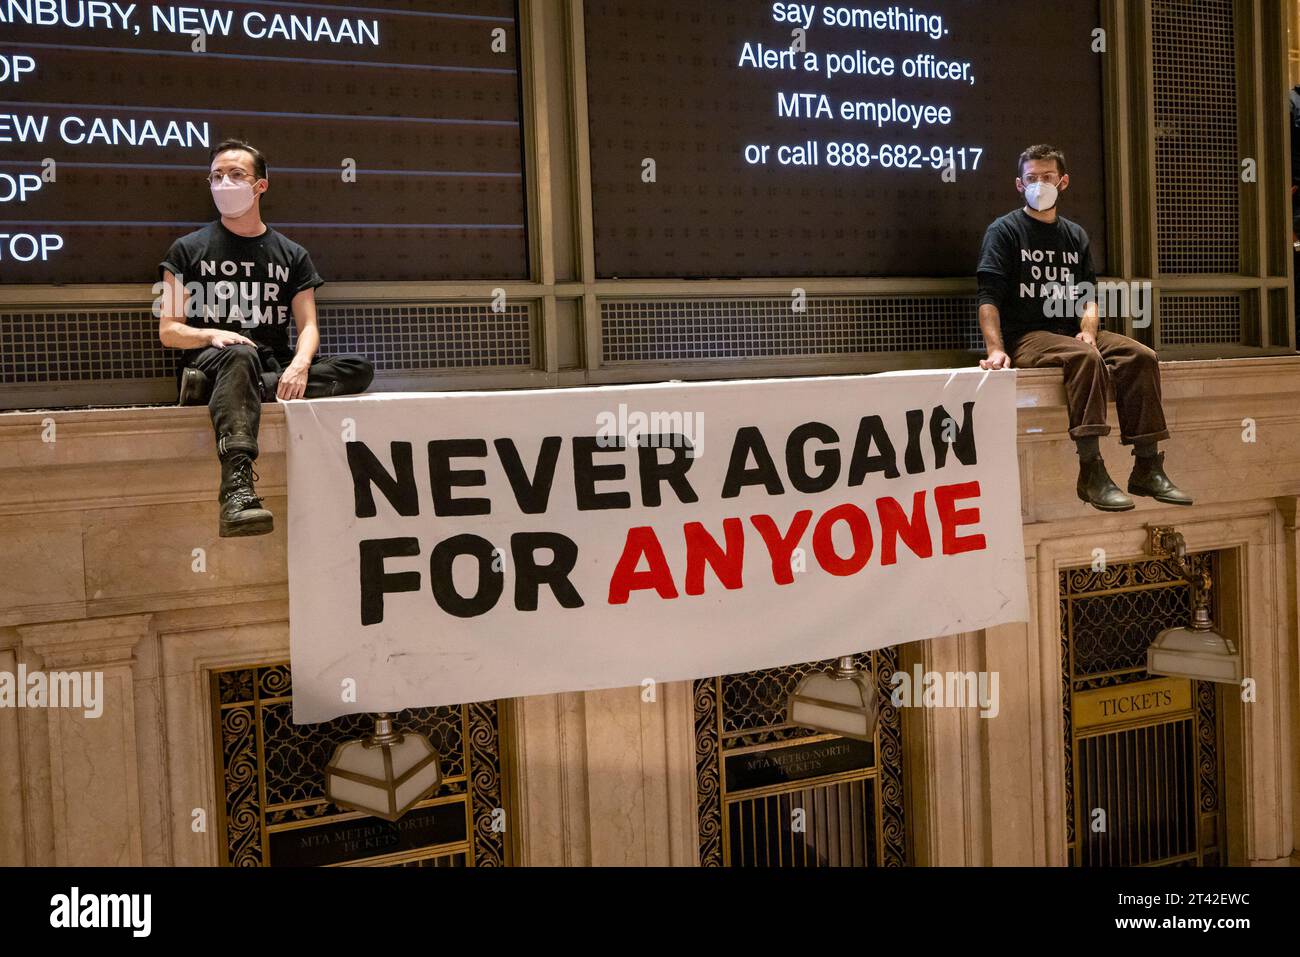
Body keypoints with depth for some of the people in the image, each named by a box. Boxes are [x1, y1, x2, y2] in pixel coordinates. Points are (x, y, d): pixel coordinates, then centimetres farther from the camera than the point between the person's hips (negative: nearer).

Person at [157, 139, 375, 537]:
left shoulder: (291, 255, 16)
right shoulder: (189, 250, 10)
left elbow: (308, 326, 6)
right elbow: (168, 331, 4)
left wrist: (300, 365, -17)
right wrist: (212, 334, -18)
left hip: (276, 368, 3)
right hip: (207, 362, -3)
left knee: (359, 368, -22)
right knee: (240, 355, -40)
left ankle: (215, 389, -31)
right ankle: (236, 488, -58)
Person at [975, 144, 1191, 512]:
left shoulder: (1075, 235, 20)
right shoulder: (1005, 230, 3)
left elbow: (1088, 296, 14)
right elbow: (989, 298, -7)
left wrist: (1088, 331, -8)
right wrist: (996, 349, -21)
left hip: (1071, 331, 6)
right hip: (1026, 336, -6)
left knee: (1142, 356, -18)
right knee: (1085, 358, -35)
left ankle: (1147, 469, -18)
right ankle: (1091, 473, -39)